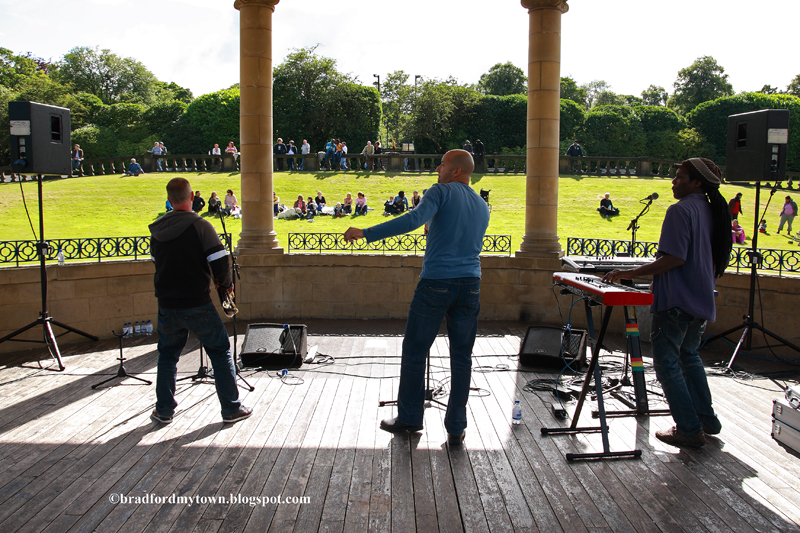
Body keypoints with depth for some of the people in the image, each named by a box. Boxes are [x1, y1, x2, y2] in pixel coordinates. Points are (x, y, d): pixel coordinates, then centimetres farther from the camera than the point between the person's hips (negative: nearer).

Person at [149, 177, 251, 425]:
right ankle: (231, 409, 10)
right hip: (197, 304, -4)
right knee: (220, 352, 8)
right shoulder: (200, 226, -12)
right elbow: (219, 261, -15)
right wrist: (225, 284, 2)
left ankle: (164, 410, 25)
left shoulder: (157, 231, 4)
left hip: (167, 305, 4)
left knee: (167, 356, 19)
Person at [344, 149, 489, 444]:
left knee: (414, 351, 9)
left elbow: (414, 219, -21)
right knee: (461, 357, 9)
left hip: (435, 283, -5)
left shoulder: (442, 192, -4)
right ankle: (456, 428, 11)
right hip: (470, 285, 6)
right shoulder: (482, 207, 16)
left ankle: (409, 417, 19)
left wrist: (366, 233, -25)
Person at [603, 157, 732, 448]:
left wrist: (631, 273, -22)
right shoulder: (713, 211, 11)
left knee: (666, 361, -1)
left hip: (677, 300, -9)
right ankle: (707, 420, 28)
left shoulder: (680, 210, -15)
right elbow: (720, 260, 17)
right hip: (702, 300, 9)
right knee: (689, 356, 24)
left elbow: (675, 258, -23)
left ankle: (690, 429, 1)